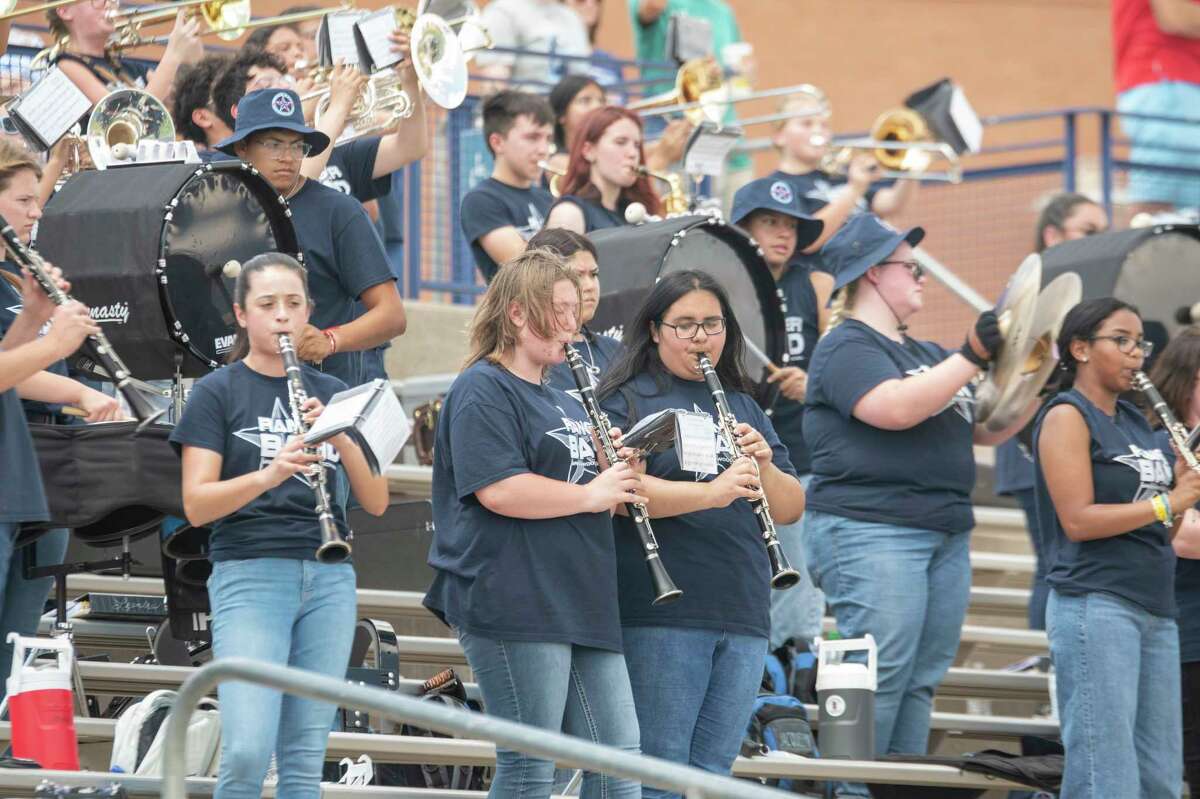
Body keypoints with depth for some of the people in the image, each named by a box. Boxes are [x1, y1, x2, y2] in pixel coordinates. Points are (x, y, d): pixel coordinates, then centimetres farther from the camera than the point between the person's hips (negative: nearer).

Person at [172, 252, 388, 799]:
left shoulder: (331, 394, 14)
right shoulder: (217, 393, 3)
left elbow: (376, 502, 7)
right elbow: (196, 504, -7)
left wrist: (338, 435, -10)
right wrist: (269, 474, -23)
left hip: (329, 577, 4)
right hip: (250, 573, -4)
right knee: (246, 752, -16)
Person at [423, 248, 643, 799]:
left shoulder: (559, 399, 23)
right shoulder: (483, 391, -7)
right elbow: (498, 490, -20)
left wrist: (614, 470, 7)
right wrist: (591, 494, -12)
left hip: (579, 604, 9)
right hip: (515, 605, -9)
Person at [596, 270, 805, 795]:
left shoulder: (741, 407, 18)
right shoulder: (628, 399, 1)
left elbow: (791, 510, 13)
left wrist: (763, 468, -8)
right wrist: (712, 492, -26)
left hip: (742, 614, 6)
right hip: (660, 615, -6)